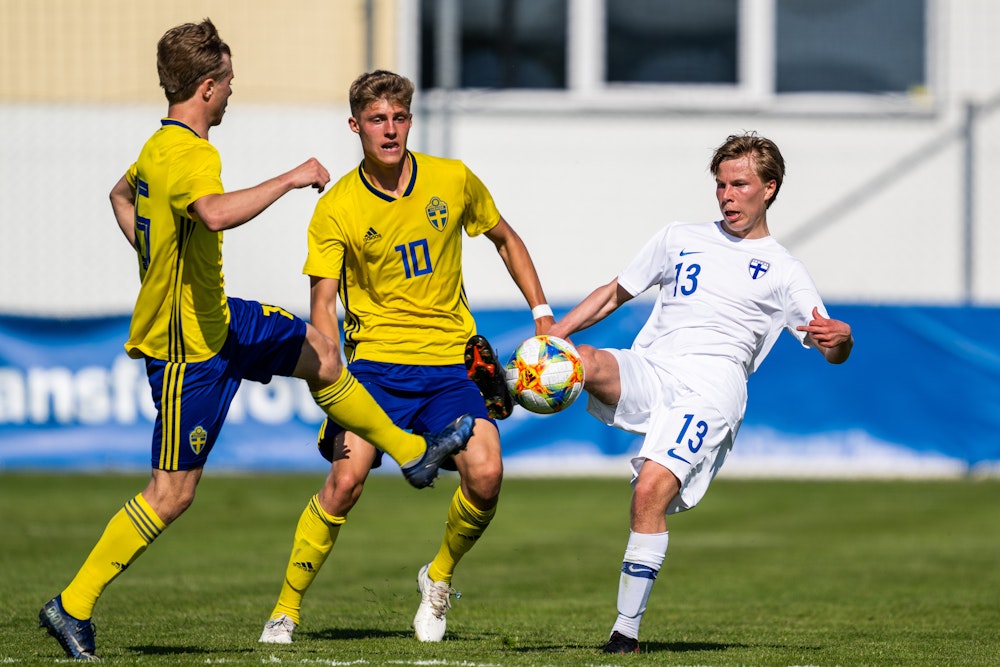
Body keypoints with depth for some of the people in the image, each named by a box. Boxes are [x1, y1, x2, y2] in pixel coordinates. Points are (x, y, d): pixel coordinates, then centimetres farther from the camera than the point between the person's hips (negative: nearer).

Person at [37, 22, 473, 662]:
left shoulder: (158, 147, 5)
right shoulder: (190, 155, -26)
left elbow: (121, 194, 27)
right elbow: (215, 212, -48)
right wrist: (291, 179, -37)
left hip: (213, 316, 10)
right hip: (189, 347, -10)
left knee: (318, 349, 22)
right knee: (173, 493, -4)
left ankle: (412, 452, 39)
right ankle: (73, 607, 2)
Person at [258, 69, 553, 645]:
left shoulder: (453, 182, 1)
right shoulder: (337, 210, -6)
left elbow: (506, 239, 18)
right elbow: (323, 302, -10)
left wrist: (542, 314, 11)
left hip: (451, 360, 2)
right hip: (376, 362, -2)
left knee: (485, 473, -18)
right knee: (346, 478, -20)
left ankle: (439, 579, 11)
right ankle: (287, 609, -4)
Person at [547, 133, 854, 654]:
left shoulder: (782, 272, 15)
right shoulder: (679, 239, 24)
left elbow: (831, 352, 11)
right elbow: (614, 294, 29)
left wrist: (840, 337, -15)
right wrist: (552, 333, 14)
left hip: (712, 383, -4)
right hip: (647, 372, 5)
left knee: (652, 489, -22)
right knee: (583, 363, -31)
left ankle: (627, 629, -18)